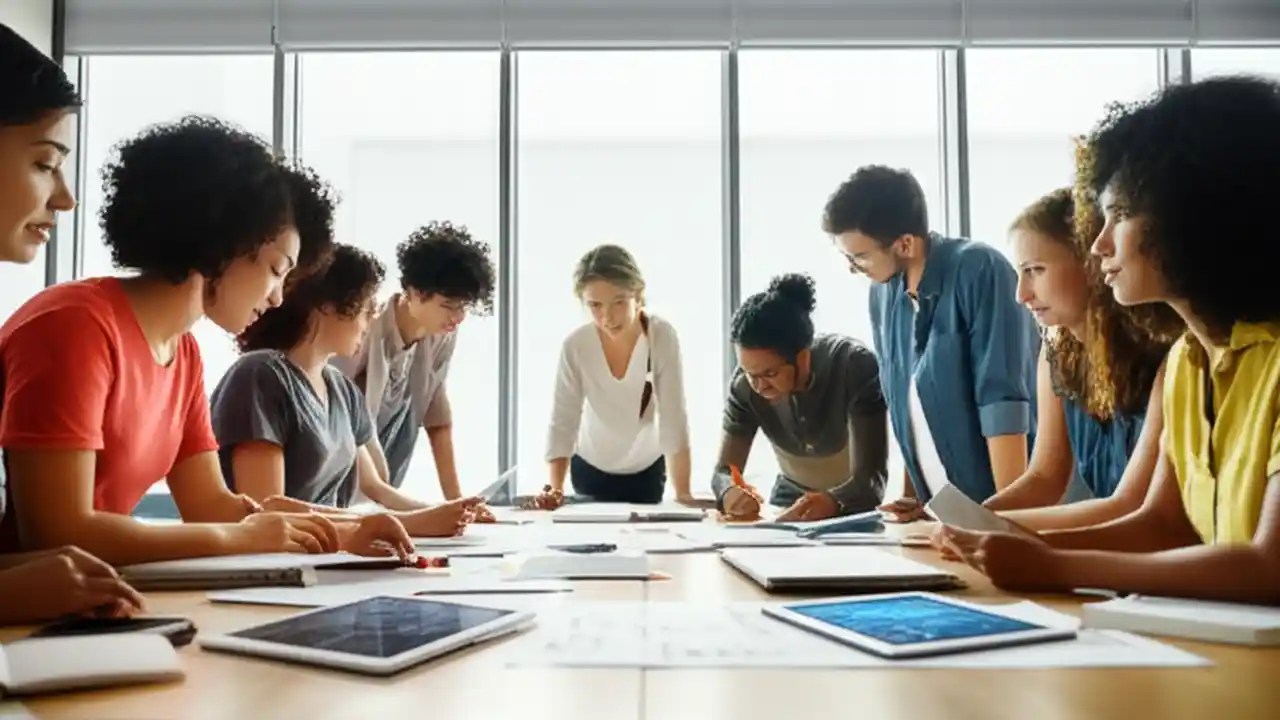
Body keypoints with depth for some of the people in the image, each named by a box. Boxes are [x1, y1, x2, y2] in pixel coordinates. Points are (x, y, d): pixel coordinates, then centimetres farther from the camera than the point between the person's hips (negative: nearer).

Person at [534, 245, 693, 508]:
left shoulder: (662, 337, -26)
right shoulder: (576, 345, -24)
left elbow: (674, 418, -25)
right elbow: (562, 422, -21)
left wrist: (683, 493, -30)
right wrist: (555, 489, -32)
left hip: (647, 468, 0)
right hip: (591, 468, 0)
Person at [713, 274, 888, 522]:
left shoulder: (855, 366, -26)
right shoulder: (745, 383, -17)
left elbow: (872, 478, -30)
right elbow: (724, 471, -15)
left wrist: (834, 502, -50)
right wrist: (729, 493, -38)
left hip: (855, 504, -2)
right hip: (790, 496, 2)